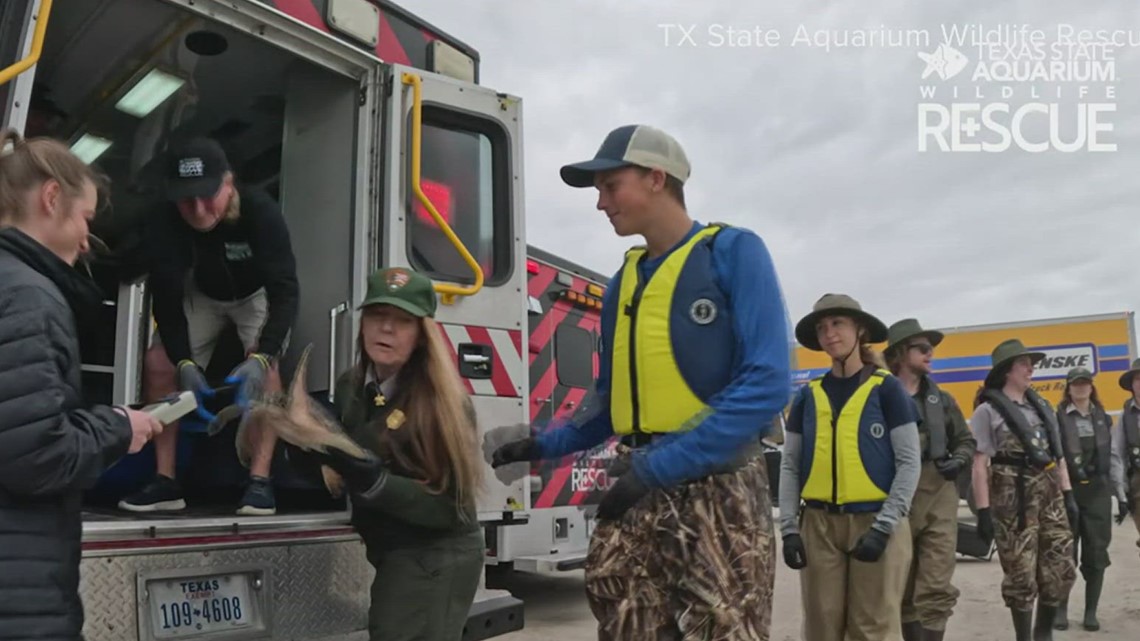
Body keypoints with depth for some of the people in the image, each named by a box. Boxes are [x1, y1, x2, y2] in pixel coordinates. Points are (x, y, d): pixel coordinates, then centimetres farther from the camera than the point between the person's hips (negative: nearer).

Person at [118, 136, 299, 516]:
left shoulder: (261, 212, -39)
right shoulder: (165, 225, -31)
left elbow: (285, 293, -41)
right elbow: (166, 299, -28)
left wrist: (260, 357, -56)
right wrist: (184, 363, -44)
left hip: (258, 293, -3)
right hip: (203, 295, 3)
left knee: (265, 368, -26)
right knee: (158, 363, -9)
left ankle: (260, 482, -22)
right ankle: (166, 481, -1)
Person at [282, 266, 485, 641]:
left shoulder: (445, 401, -19)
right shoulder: (349, 387, -1)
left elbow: (450, 507, -21)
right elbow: (337, 470, 5)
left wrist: (372, 479, -31)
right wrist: (303, 448, -16)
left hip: (436, 561, -6)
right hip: (387, 554, 7)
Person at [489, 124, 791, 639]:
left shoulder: (734, 251, -5)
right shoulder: (621, 283, 14)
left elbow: (767, 383, -16)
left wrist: (658, 466, -19)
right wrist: (544, 445, 5)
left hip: (717, 489, -6)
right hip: (637, 493, 6)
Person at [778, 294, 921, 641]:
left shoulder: (886, 388, -2)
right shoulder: (808, 395, 7)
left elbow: (909, 462, -5)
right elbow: (789, 466, 7)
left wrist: (884, 527, -12)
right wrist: (788, 527, -1)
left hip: (876, 522, -3)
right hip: (819, 524, 3)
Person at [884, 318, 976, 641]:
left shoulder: (941, 399, 13)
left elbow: (966, 441, 21)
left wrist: (960, 460, 2)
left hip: (940, 495, 3)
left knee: (936, 587, -5)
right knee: (904, 587, 8)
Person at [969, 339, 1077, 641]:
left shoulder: (1041, 406, 14)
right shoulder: (988, 410, -5)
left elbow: (1058, 455, 17)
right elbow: (980, 464, -10)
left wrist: (1068, 495, 10)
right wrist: (984, 510, -15)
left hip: (1049, 493, 6)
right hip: (1013, 496, -6)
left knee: (1061, 570, 7)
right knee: (1021, 575, 1)